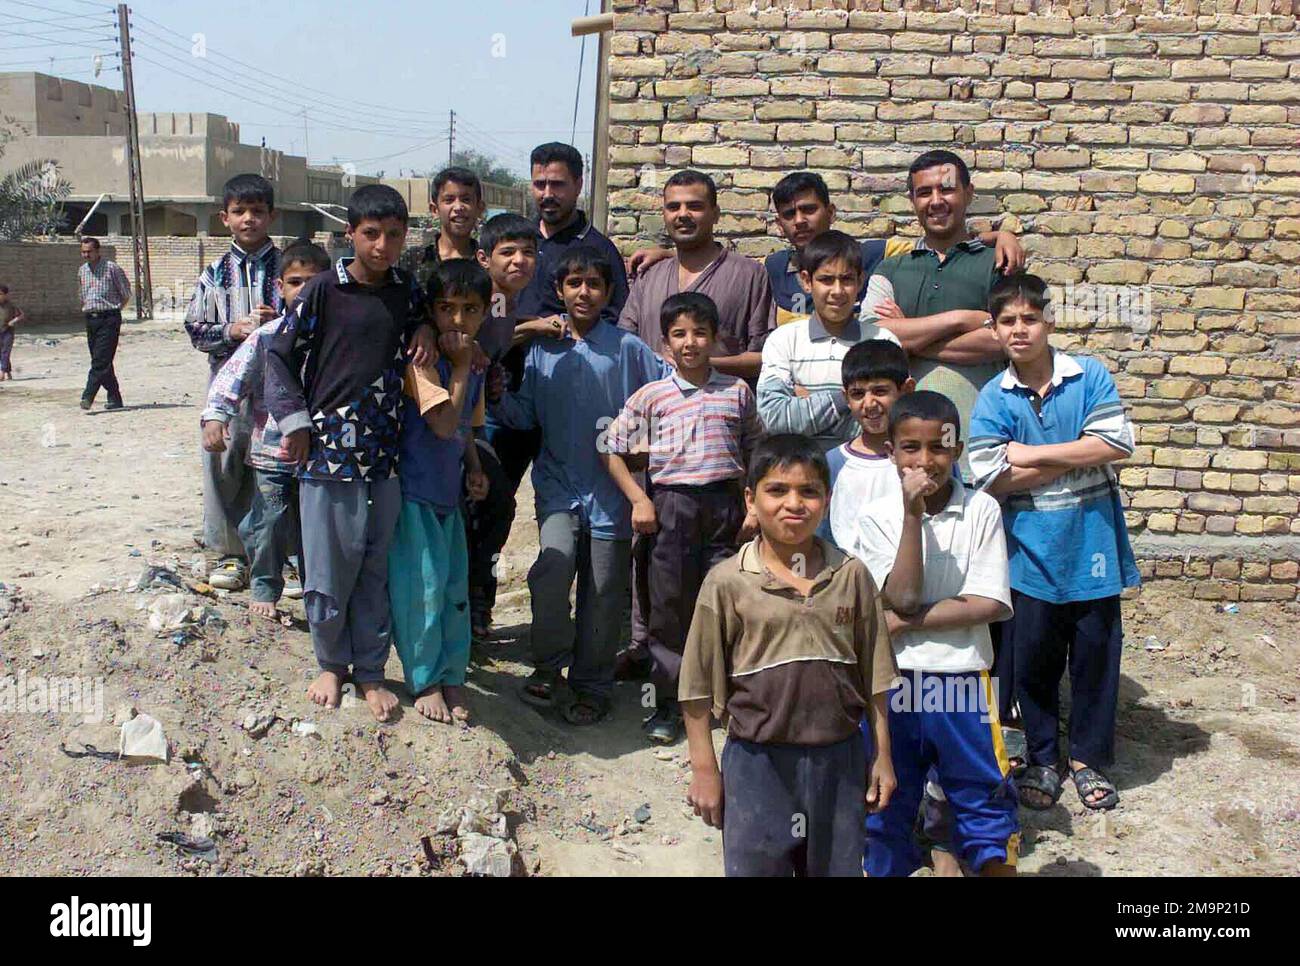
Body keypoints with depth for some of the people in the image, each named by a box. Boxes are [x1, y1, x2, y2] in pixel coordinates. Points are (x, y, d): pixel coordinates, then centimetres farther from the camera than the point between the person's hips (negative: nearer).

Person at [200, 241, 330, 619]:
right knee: (270, 522, 1)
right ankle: (264, 589, 20)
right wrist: (215, 418, -25)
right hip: (272, 450, -2)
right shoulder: (266, 337, -7)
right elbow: (230, 380, -11)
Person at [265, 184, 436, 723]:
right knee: (327, 566, 5)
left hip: (386, 453, 3)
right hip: (328, 449, -3)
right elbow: (280, 355, 2)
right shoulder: (324, 290, -4)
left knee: (377, 567, 9)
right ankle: (331, 663, 27)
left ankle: (370, 670, 24)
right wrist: (294, 420, -6)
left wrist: (425, 330, 3)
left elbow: (426, 314, 27)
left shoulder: (408, 291, 6)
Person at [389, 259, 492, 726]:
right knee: (422, 587, -2)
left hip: (449, 494, 7)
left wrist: (474, 470, 4)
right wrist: (460, 368, -19)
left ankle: (452, 677, 23)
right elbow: (445, 423, -24)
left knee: (456, 587, 10)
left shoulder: (475, 365, 9)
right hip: (414, 493, -7)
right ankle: (425, 681, 14)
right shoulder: (422, 359, -16)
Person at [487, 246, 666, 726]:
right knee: (554, 563, -21)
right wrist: (500, 398, -9)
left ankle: (591, 686, 22)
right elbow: (525, 415, 9)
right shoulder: (542, 349, 7)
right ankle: (549, 668, 0)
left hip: (611, 487, -1)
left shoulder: (628, 349, 0)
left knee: (603, 589, 5)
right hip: (558, 482, 1)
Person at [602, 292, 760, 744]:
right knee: (669, 605, 3)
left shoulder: (737, 391, 7)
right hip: (671, 503, -1)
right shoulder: (651, 396, 2)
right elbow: (613, 451, 5)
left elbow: (754, 451, 15)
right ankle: (667, 704, 14)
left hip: (726, 503, 1)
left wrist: (752, 504, 5)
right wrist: (638, 500, -4)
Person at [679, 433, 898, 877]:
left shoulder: (851, 575, -1)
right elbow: (699, 686, -3)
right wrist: (704, 769, -3)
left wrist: (882, 756, 8)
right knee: (755, 864, 10)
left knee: (837, 865, 16)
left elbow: (873, 675, 6)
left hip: (838, 758, 2)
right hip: (758, 761, -2)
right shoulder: (728, 582, -8)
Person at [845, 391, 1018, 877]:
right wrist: (913, 513, -21)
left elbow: (989, 604, -11)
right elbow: (902, 596, -16)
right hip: (893, 682, 1)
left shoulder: (982, 510, -5)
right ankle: (885, 865, 31)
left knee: (984, 798, 11)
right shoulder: (877, 518, -4)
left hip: (962, 680, 0)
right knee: (886, 799, 14)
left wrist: (907, 622, -13)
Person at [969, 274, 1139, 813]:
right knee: (1031, 657, 8)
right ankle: (1041, 761, 27)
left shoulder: (1090, 377, -2)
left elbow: (1117, 444, -14)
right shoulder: (993, 399, -2)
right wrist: (1075, 459, -13)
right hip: (1030, 553, 0)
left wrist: (1033, 454, -13)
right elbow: (990, 479, -12)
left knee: (1096, 652, 10)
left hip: (1092, 545, 0)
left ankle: (1089, 758, 29)